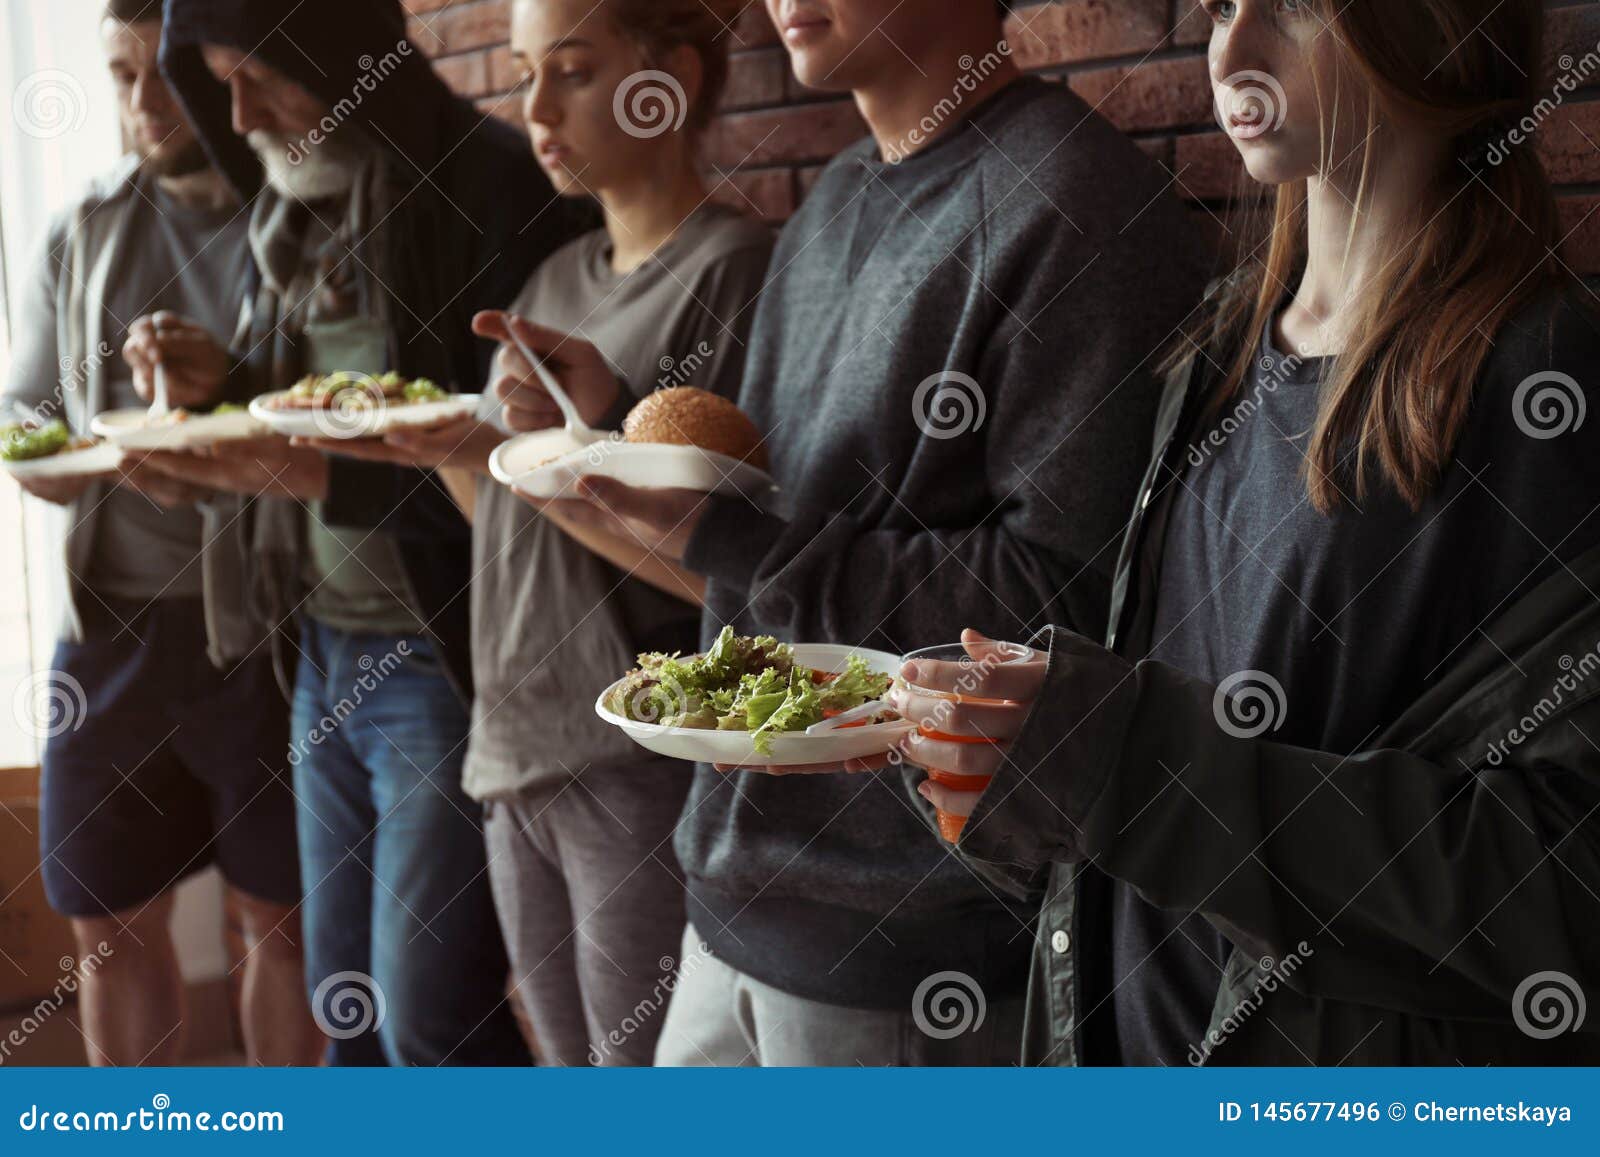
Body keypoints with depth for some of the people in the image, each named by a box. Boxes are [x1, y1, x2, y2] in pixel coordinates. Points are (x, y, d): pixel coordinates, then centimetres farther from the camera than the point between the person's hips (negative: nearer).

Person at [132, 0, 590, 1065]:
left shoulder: (493, 191, -14)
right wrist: (217, 391, -2)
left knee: (429, 1023, -1)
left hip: (443, 666, -8)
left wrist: (317, 475, -24)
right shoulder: (299, 207, 10)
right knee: (345, 1004, 15)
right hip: (325, 656, 8)